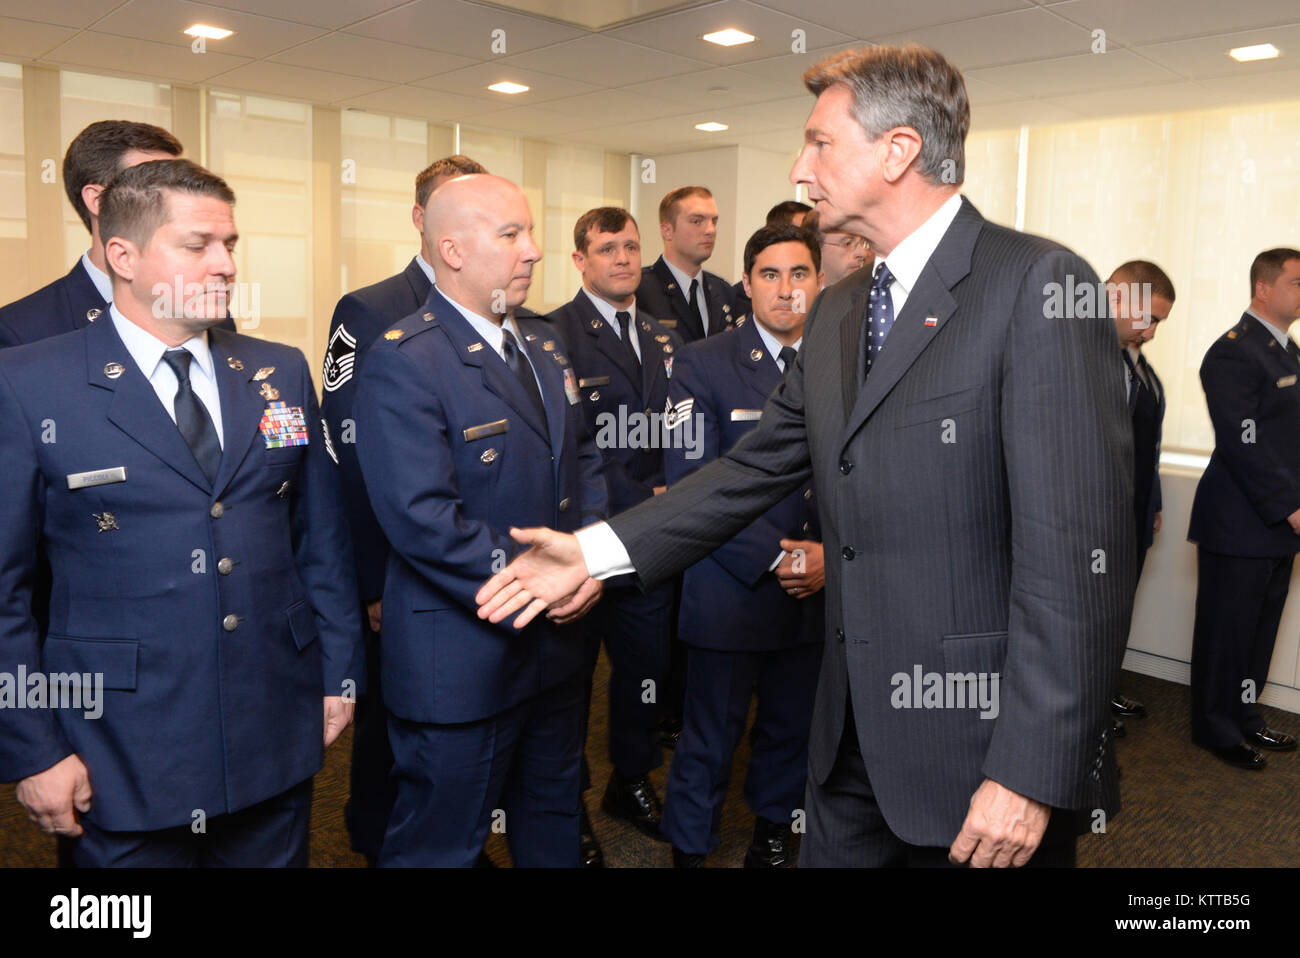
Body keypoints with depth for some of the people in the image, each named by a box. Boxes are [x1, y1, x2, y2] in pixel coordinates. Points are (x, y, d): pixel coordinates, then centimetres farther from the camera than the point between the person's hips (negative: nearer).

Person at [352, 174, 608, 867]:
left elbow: (581, 457, 14)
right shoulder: (402, 361, -18)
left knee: (552, 816, 26)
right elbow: (423, 518, -25)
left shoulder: (543, 345, 9)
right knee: (442, 843, 12)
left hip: (557, 641, 8)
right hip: (463, 663, -7)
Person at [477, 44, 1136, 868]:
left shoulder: (1038, 285, -15)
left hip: (983, 743, -6)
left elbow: (1075, 547, -19)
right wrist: (595, 550, 5)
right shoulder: (836, 312, 10)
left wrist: (1030, 775, -20)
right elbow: (758, 467, 12)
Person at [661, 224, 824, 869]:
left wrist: (833, 552, -8)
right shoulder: (701, 364, -5)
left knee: (793, 730, 17)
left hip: (819, 590, 4)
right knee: (710, 738, 8)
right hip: (731, 591, -3)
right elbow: (689, 482, -12)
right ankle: (689, 847, 30)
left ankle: (772, 829, 42)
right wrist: (774, 558, -16)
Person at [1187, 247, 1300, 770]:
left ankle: (1243, 716, 30)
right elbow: (1242, 447, -20)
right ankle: (1215, 727, 18)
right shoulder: (1233, 353, -14)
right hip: (1240, 524, -9)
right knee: (1227, 629, 3)